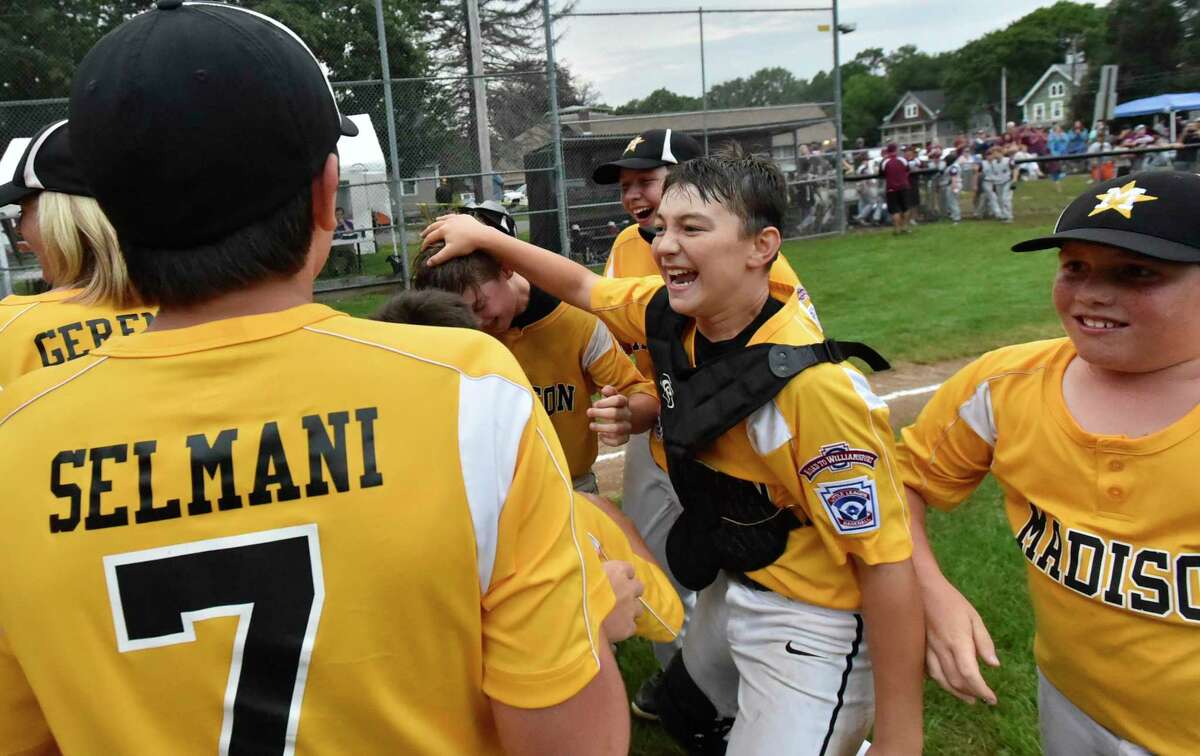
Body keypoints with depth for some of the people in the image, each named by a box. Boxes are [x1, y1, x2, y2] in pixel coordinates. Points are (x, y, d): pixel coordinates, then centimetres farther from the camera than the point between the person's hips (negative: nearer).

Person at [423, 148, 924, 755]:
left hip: (811, 624, -8)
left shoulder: (814, 385, -31)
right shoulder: (668, 315, -10)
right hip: (729, 587, 8)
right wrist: (484, 236, 10)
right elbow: (580, 285, 10)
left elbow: (885, 561, -27)